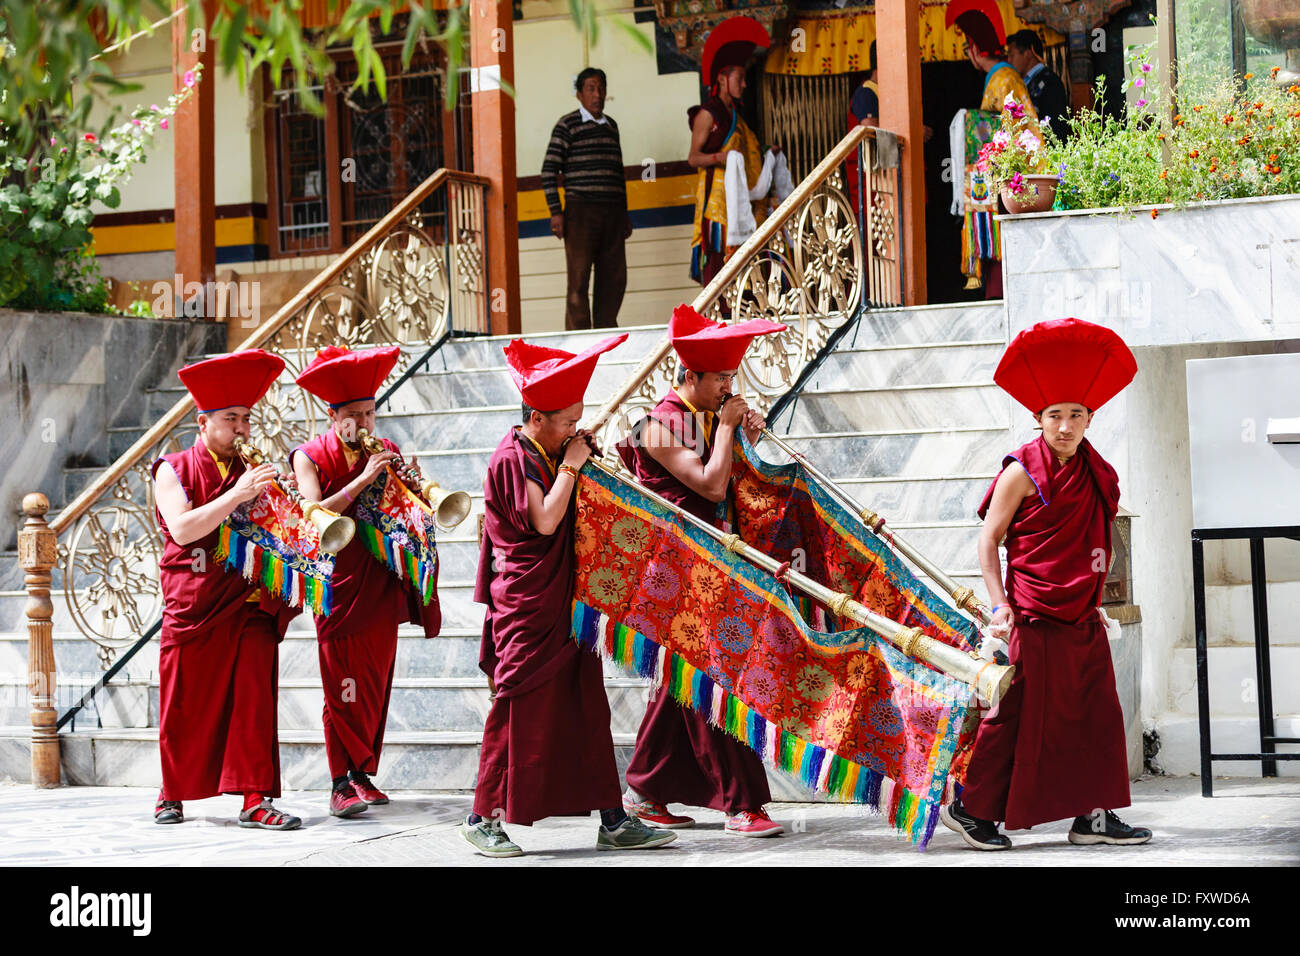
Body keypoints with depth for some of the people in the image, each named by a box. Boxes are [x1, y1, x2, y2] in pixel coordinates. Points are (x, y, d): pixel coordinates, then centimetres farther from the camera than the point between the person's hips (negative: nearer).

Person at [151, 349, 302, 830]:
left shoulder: (253, 473, 14)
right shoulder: (174, 470, 2)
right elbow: (182, 529, -15)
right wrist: (237, 494, -22)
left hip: (249, 606, 3)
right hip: (193, 606, -3)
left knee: (255, 699, -7)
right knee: (184, 705, 5)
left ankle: (256, 800, -7)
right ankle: (172, 793, 23)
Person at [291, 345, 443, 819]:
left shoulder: (385, 451, 10)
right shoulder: (310, 456, -3)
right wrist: (362, 480, -22)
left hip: (382, 584, 5)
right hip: (339, 584, -5)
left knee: (376, 683, 8)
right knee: (344, 685, -6)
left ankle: (364, 774, 16)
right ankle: (343, 783, -4)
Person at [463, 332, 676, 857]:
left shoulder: (548, 453, 14)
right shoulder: (512, 459, -14)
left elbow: (576, 510, 22)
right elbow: (545, 520, -24)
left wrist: (584, 456, 7)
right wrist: (571, 464, -15)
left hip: (564, 602, 9)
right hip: (527, 607, -9)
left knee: (587, 709, 7)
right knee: (520, 709, -5)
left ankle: (613, 821, 9)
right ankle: (484, 817, 7)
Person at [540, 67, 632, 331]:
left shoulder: (611, 126, 18)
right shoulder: (568, 125, 0)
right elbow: (549, 170, -4)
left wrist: (624, 212, 21)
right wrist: (555, 212, -12)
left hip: (612, 211, 6)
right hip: (581, 210, -6)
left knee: (614, 278, 3)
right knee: (579, 279, -8)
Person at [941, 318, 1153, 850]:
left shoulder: (1093, 474, 11)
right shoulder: (1023, 472, -7)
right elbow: (988, 540, -6)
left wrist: (1092, 597, 16)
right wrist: (999, 604, -14)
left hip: (1083, 617, 7)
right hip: (1036, 617, -7)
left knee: (1095, 713, 5)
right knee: (1020, 714, -3)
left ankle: (1092, 815, 11)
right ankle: (971, 808, 7)